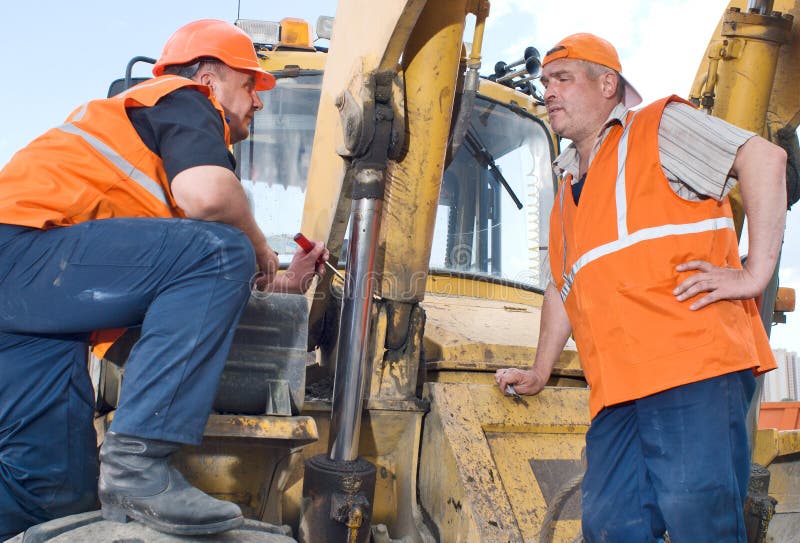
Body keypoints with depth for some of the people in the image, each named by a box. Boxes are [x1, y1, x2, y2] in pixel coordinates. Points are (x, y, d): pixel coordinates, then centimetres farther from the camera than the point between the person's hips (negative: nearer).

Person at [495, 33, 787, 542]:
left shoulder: (658, 127, 8)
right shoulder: (568, 193, 30)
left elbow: (764, 157, -5)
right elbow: (563, 287, 36)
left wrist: (755, 271, -13)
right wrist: (540, 371, 35)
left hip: (693, 365, -7)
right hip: (617, 388, 7)